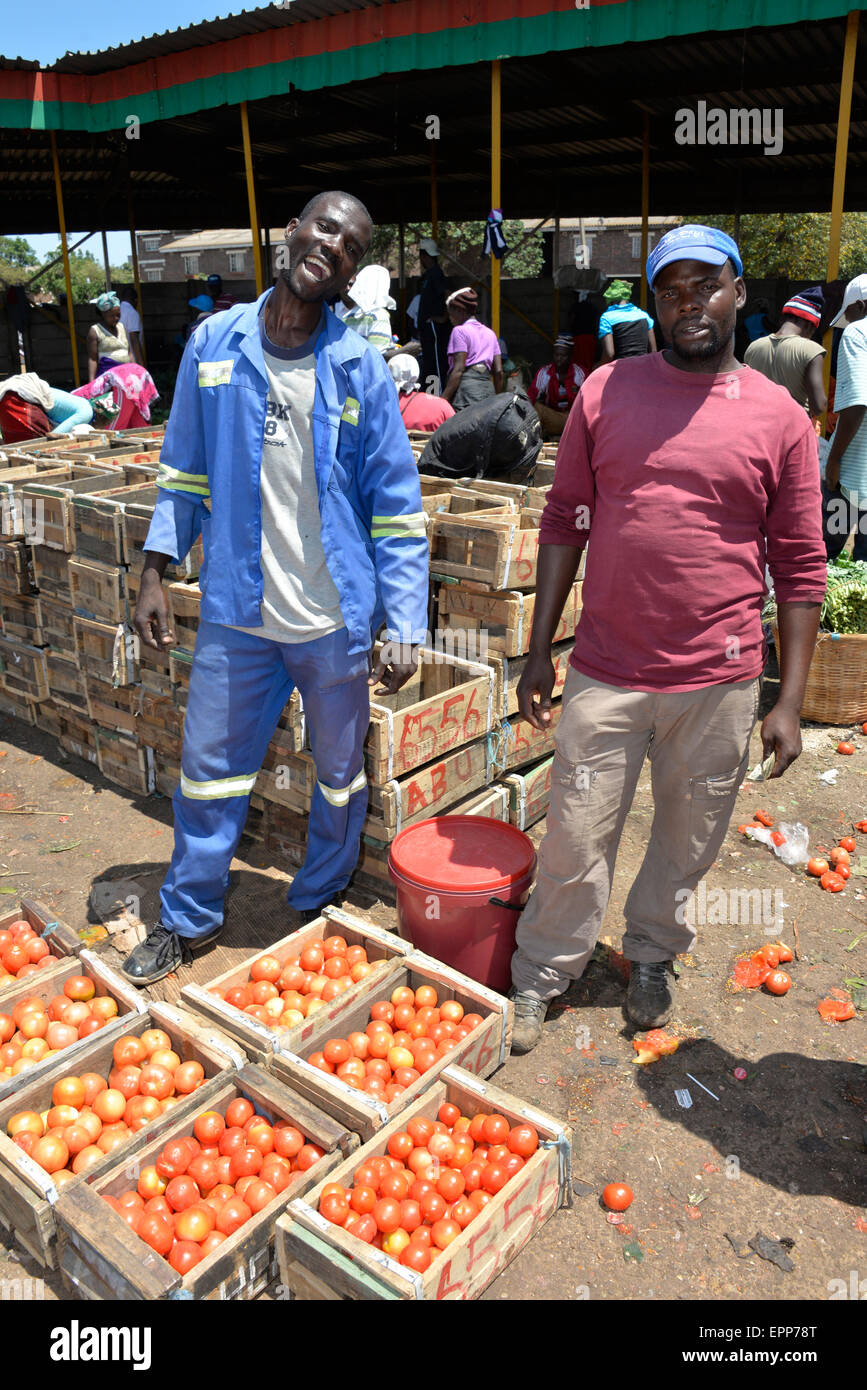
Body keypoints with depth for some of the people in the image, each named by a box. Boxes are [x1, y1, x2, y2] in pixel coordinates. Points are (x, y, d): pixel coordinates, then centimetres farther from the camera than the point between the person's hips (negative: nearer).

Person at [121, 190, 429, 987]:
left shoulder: (361, 368, -5)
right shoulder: (213, 343, 1)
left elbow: (396, 507, -4)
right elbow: (186, 471, 8)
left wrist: (405, 625, -11)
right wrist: (156, 572, 1)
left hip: (337, 620, -1)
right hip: (236, 611, 2)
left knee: (339, 777, 15)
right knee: (209, 771, 13)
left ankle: (318, 909, 40)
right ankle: (189, 919, 36)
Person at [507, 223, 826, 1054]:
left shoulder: (779, 418, 0)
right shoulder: (606, 392, 2)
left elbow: (800, 569, 3)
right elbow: (565, 520, 5)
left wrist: (790, 701, -1)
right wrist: (540, 650, 2)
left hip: (719, 683, 1)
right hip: (606, 673, 0)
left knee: (688, 840, 16)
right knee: (577, 841, 7)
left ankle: (653, 955, 42)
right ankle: (539, 978, 29)